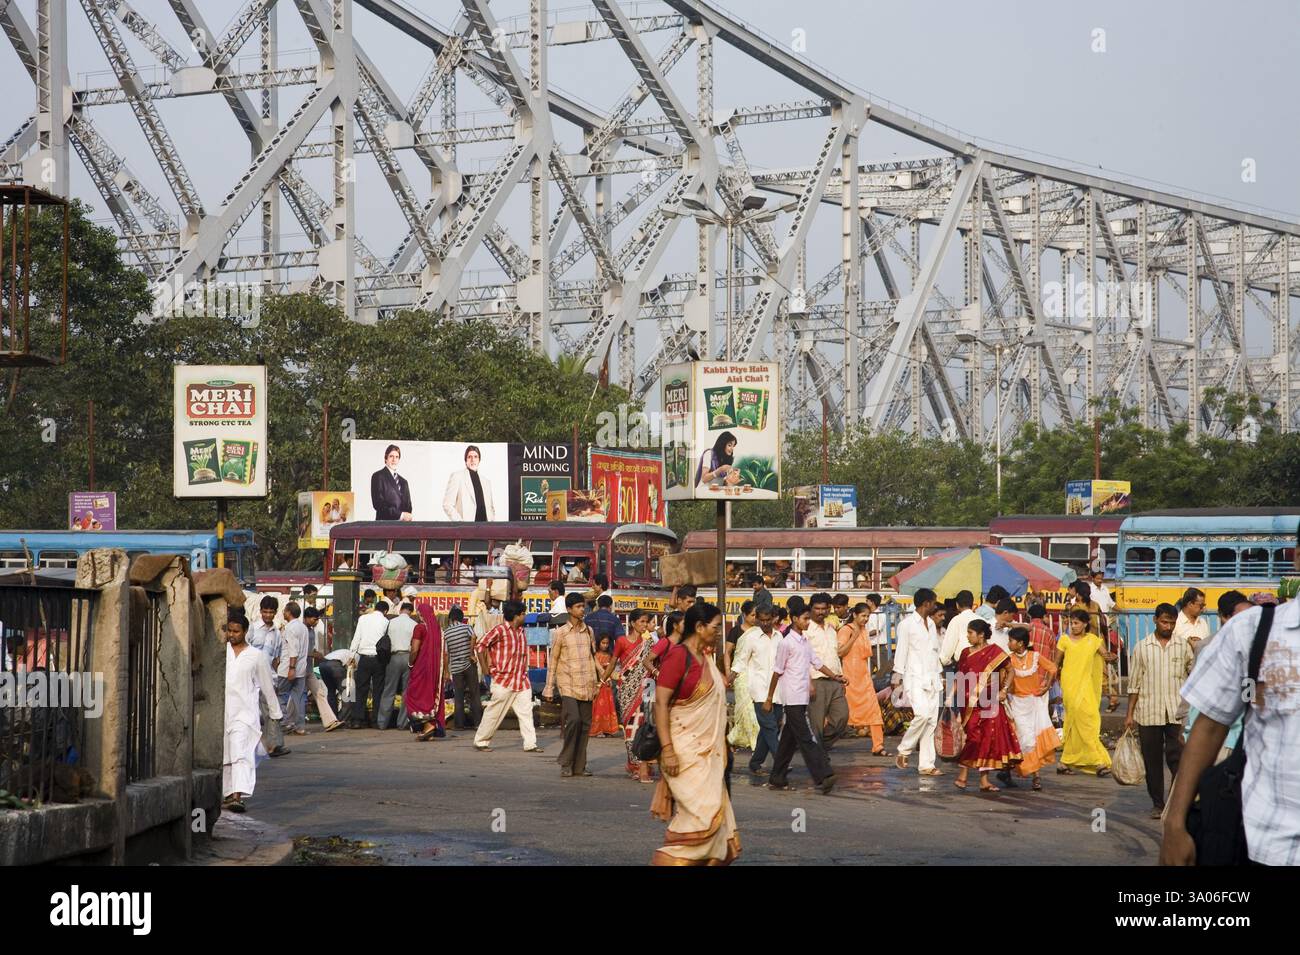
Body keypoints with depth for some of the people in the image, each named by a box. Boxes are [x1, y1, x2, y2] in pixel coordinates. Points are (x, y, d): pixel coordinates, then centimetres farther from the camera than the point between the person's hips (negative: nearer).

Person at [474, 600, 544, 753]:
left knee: (526, 712, -1)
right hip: (503, 681, -7)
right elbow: (480, 646, -13)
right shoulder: (500, 630, -12)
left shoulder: (521, 631, 11)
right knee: (493, 714, 1)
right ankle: (481, 742, 14)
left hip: (521, 680, 7)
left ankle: (530, 744, 0)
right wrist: (485, 669, -10)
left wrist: (524, 671, 15)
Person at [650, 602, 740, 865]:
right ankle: (667, 862, -8)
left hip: (707, 750, 9)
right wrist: (667, 749, -24)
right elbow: (660, 703, -19)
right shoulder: (678, 656, -14)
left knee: (712, 813, 7)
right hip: (686, 750, -9)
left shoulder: (705, 657, 14)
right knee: (701, 812, -14)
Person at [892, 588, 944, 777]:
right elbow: (901, 652, -5)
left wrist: (940, 674, 17)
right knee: (922, 714, -22)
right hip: (915, 678, -7)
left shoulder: (931, 623, 18)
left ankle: (927, 765, 2)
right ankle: (904, 751, -4)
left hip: (932, 679, 7)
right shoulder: (907, 624, -4)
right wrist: (897, 678, -8)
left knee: (932, 721, 1)